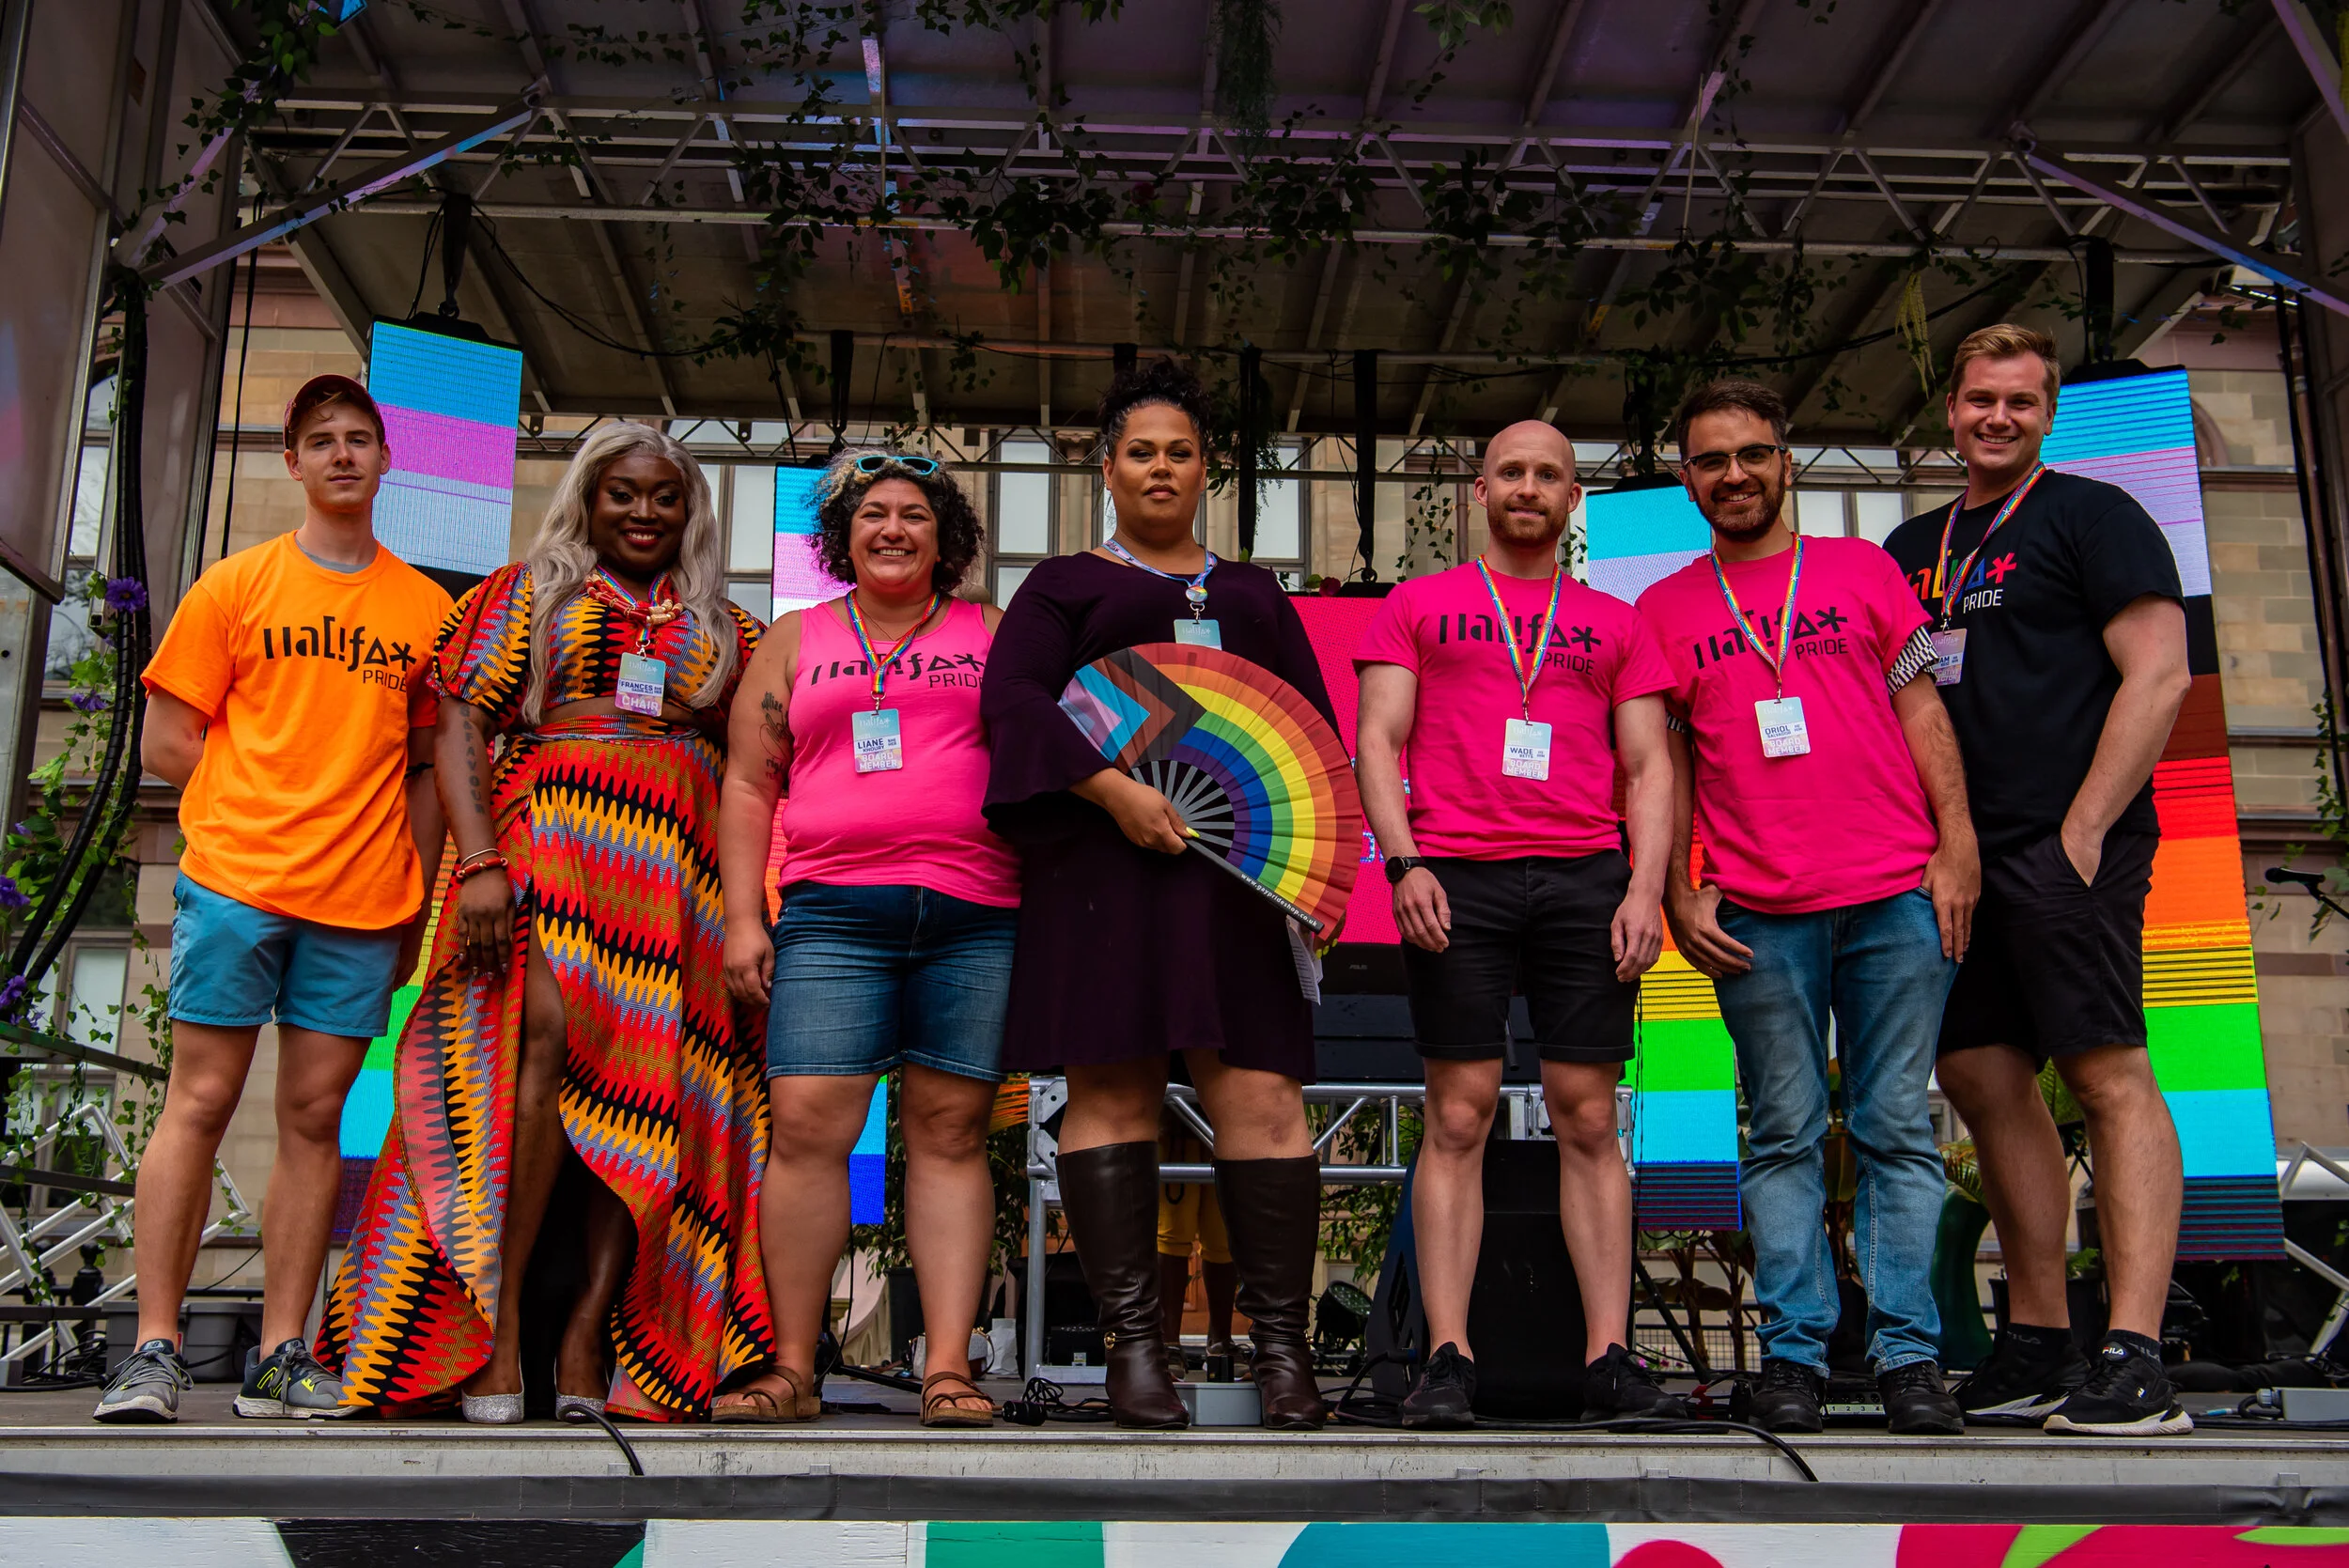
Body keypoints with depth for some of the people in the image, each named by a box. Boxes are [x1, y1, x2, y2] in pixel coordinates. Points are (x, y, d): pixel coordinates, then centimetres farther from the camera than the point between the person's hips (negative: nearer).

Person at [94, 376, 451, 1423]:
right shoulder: (236, 586, 8)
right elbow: (166, 746, 6)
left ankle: (280, 1360, 6)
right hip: (235, 877, -1)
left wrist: (417, 901, 6)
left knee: (315, 1117, 2)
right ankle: (153, 1350, 2)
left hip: (364, 901, 2)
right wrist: (269, 805, 1)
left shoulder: (426, 608, 12)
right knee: (201, 1100, -3)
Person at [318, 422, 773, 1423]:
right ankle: (495, 1329, -20)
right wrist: (480, 861, -10)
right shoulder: (527, 591, 17)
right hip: (547, 846, -3)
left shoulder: (726, 629, 22)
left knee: (658, 1086, -9)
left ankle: (591, 1335, -8)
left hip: (682, 871, 3)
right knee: (549, 1038, -23)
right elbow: (460, 725, 5)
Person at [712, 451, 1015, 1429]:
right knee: (806, 1127, -8)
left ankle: (948, 1365, 1)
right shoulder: (795, 642, 17)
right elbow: (748, 786, 14)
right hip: (833, 912, 0)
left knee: (950, 1132, -1)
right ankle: (793, 1370, 0)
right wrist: (743, 917, 3)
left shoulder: (994, 635, 16)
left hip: (976, 916, 0)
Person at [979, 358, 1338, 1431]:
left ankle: (1281, 1344, -4)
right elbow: (1012, 696, -1)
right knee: (1112, 1089, -6)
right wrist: (1112, 788, -15)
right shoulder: (1066, 585, 16)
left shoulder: (1253, 594, 25)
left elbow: (1315, 721, 18)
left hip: (1240, 855, 2)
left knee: (1261, 1091, -7)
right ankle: (1132, 1344, -3)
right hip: (1105, 853, -2)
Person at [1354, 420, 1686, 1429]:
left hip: (1585, 880, 2)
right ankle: (1447, 1361, -3)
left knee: (1588, 1120, 0)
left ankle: (1609, 1359, 2)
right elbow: (1376, 744, 7)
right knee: (1459, 1118, -4)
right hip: (1454, 880, -1)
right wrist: (1405, 863, -8)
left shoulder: (1616, 623, 18)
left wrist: (1645, 888, -2)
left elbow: (1650, 768, 13)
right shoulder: (1416, 607, 15)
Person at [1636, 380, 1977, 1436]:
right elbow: (1664, 763, 11)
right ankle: (1793, 1353, 7)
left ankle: (1908, 1356, 6)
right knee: (1784, 1137, 3)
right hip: (1757, 914, 0)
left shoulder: (1861, 569, 12)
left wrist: (1956, 847, 1)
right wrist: (1676, 893, 2)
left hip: (1895, 896, 0)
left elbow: (1921, 713, 10)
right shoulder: (1664, 609, 12)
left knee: (1897, 1131, 1)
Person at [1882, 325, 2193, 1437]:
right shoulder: (1914, 546, 20)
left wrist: (2084, 827, -14)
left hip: (2065, 846, -7)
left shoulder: (2093, 516, 1)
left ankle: (2134, 1362, -11)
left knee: (2108, 1077, -10)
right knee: (1985, 1083, 7)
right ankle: (2035, 1346, 16)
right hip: (1958, 855, 7)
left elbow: (2159, 676, -8)